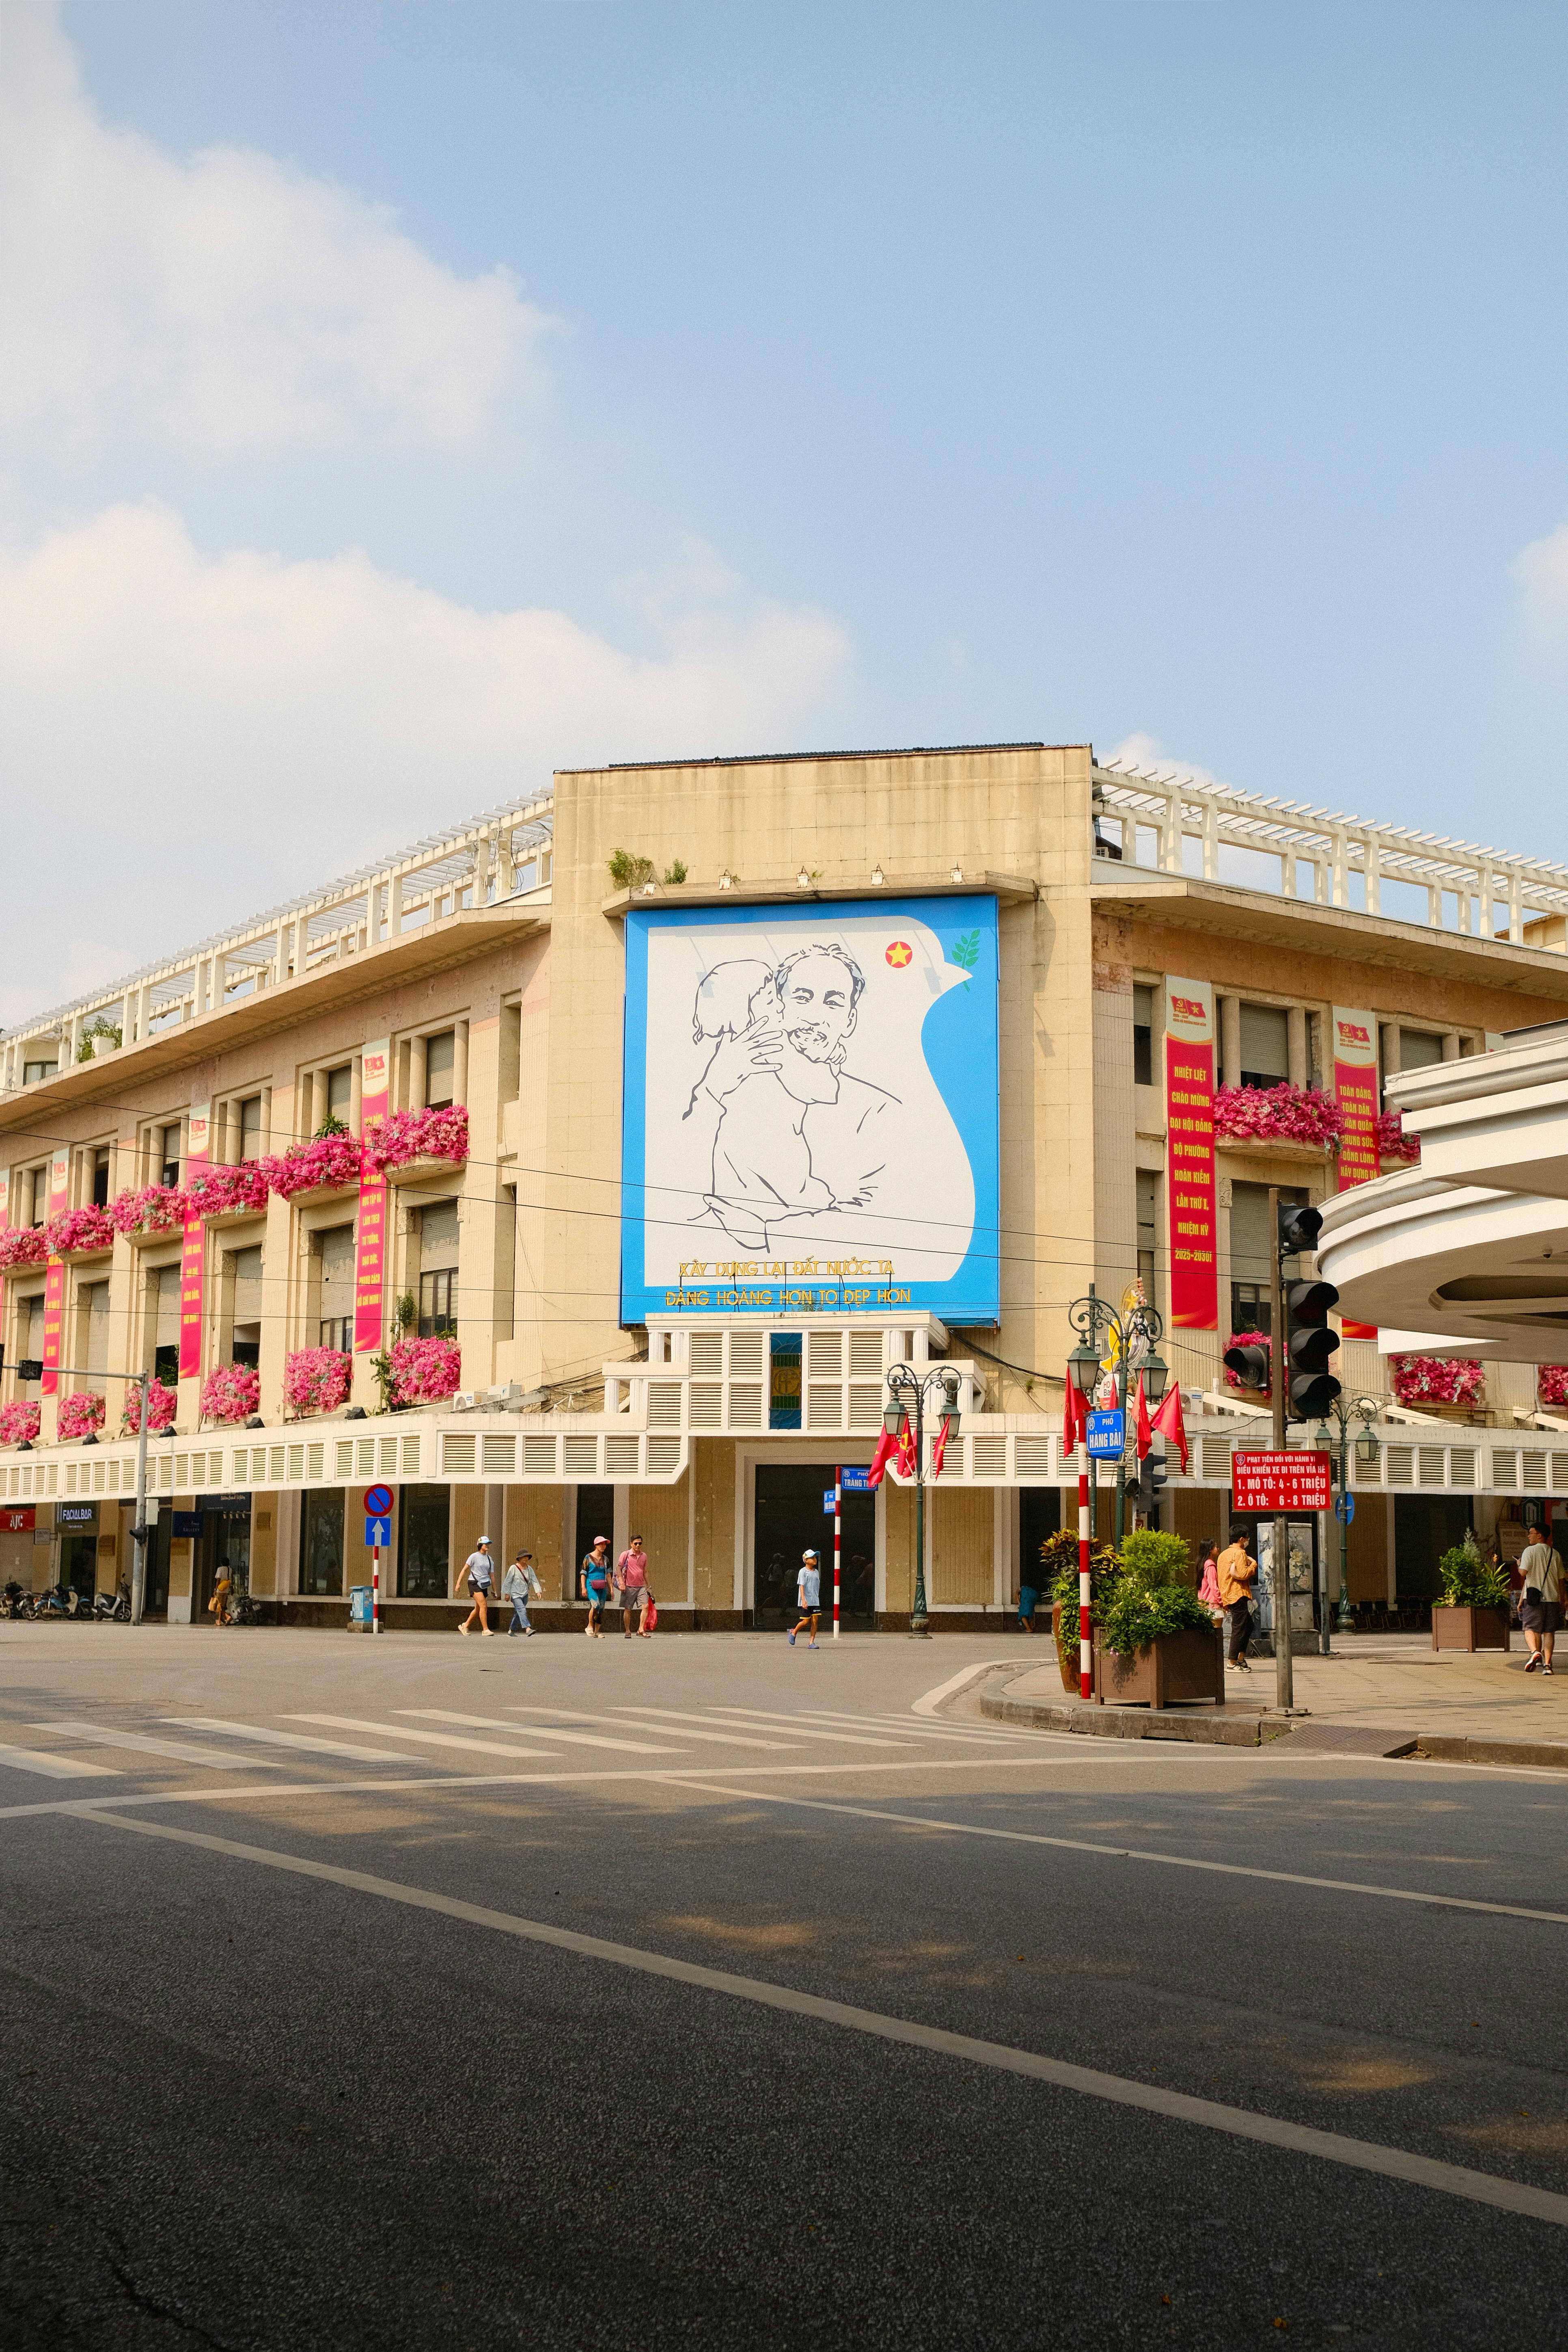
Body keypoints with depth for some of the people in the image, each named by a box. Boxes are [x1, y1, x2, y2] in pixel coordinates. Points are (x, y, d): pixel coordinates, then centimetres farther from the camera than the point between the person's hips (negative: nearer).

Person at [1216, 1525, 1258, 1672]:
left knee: (1248, 1626, 17)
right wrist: (1253, 1564, -6)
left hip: (1228, 1594, 10)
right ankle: (1233, 1662, -7)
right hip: (1238, 1594, -10)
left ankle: (1241, 1658, 13)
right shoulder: (1240, 1553, -10)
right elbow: (1243, 1574, -20)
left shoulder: (1224, 1554, 19)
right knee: (1239, 1628, -7)